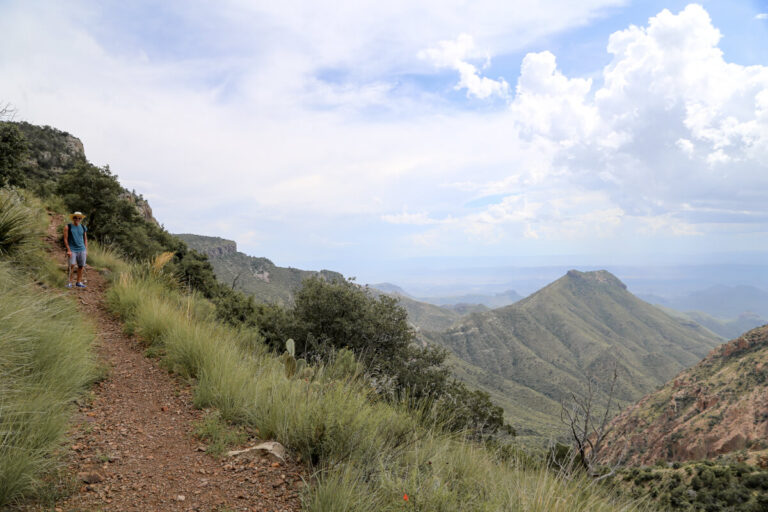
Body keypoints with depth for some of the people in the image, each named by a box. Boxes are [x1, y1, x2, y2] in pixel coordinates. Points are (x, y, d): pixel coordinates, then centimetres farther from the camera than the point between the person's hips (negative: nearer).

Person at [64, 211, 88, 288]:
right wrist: (68, 250, -11)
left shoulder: (83, 227, 8)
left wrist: (86, 250, 9)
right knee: (72, 266, -13)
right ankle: (70, 283, -6)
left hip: (81, 250, 4)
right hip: (72, 250, -3)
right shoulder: (68, 227, -3)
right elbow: (65, 239, -4)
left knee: (81, 266, 3)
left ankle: (79, 282, 12)